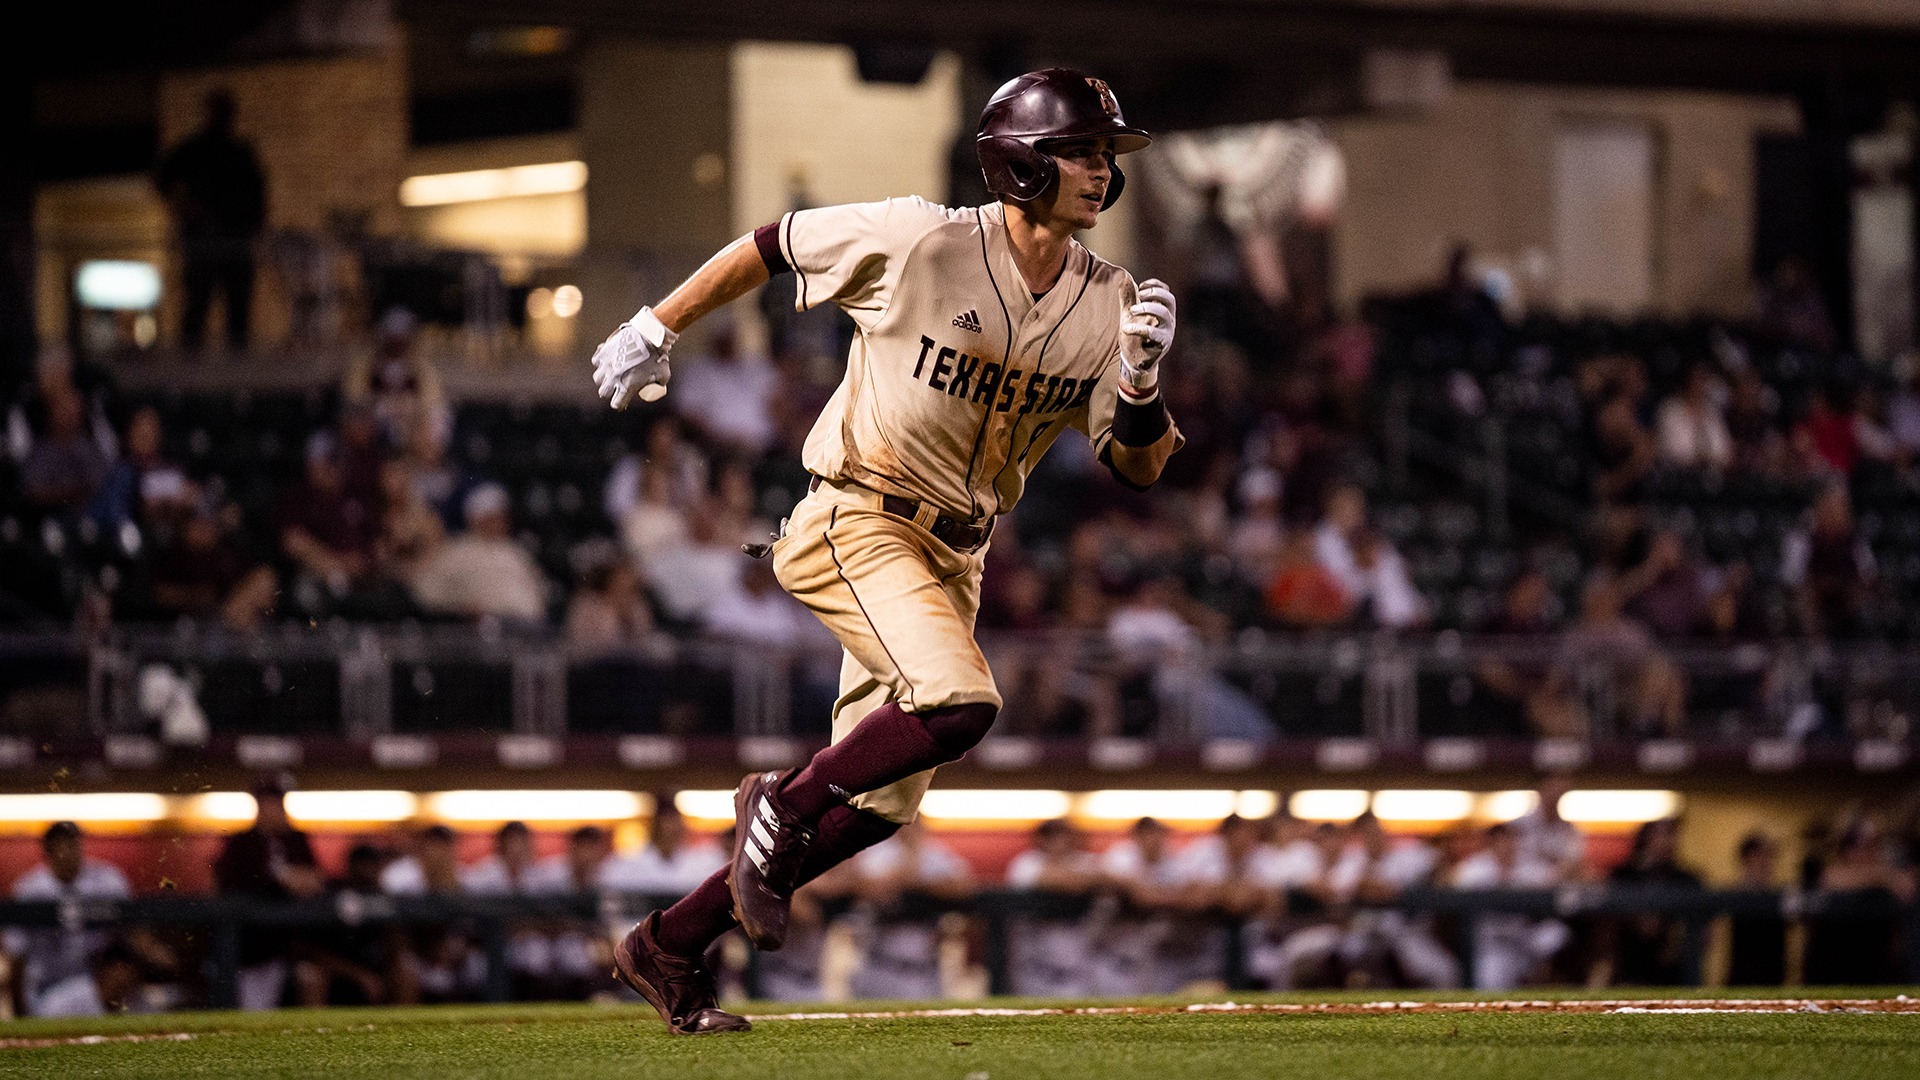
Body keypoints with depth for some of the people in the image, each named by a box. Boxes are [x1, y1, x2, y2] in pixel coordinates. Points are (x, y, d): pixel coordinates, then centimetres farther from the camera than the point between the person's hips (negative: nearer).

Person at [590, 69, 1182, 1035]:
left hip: (954, 554, 7)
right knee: (958, 703, -29)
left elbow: (1137, 466, 0)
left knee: (882, 801, 5)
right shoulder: (919, 242, -16)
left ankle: (667, 949, 18)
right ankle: (781, 804, -3)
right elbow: (769, 246, -4)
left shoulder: (1107, 302, -1)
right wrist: (655, 331, 2)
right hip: (857, 522, -7)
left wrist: (1140, 377, -20)